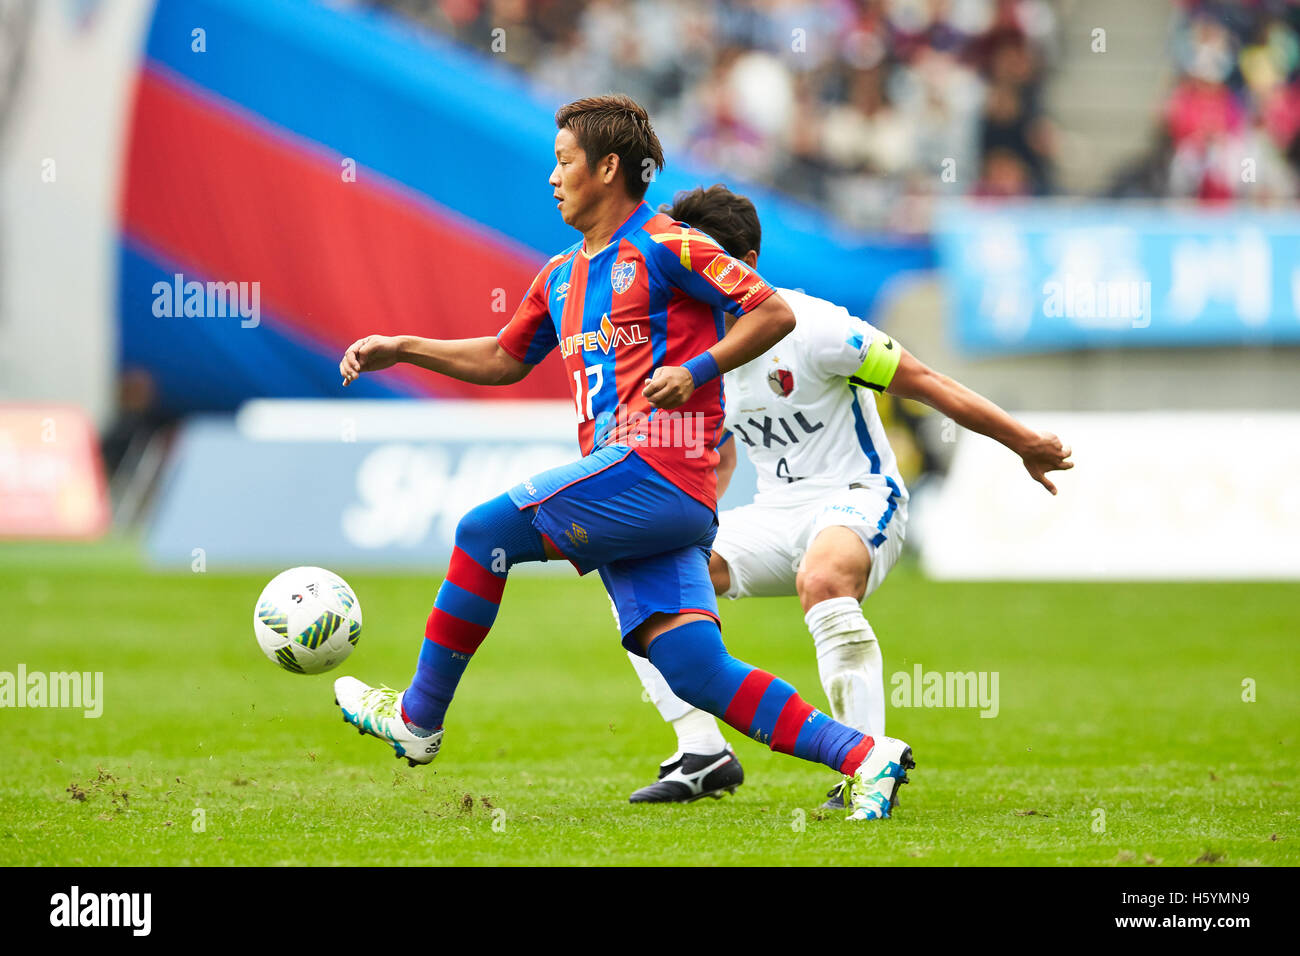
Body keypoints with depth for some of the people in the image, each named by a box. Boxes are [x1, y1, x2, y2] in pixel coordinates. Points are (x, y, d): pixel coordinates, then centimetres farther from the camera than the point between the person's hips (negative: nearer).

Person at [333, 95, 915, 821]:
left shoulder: (664, 246, -3)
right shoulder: (563, 276, 23)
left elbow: (776, 313, -5)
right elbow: (505, 360, 34)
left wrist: (696, 370, -16)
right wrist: (401, 349, 27)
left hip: (660, 468, -8)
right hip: (625, 490, 8)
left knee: (484, 531, -6)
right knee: (696, 669, -4)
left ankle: (417, 720, 5)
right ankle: (863, 755, -7)